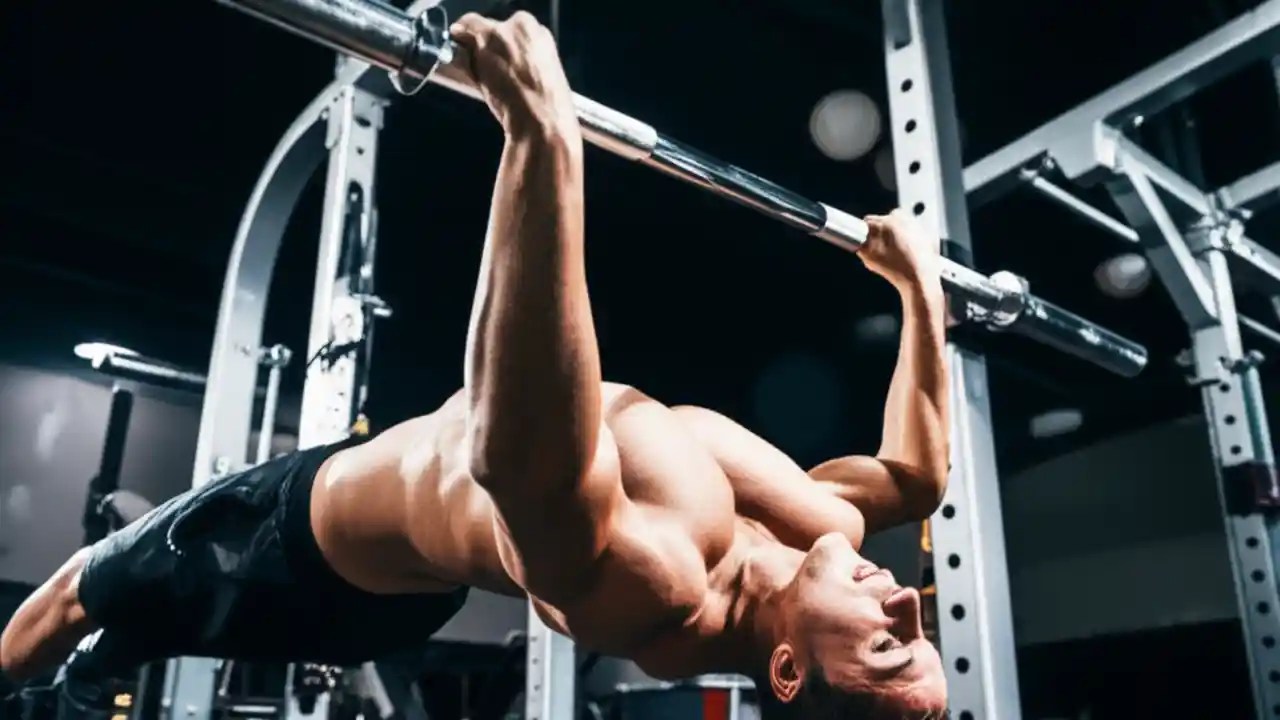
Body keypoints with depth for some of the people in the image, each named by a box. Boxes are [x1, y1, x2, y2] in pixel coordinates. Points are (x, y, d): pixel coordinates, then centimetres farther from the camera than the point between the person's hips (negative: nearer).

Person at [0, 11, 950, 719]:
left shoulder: (645, 589, -48)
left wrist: (544, 135, -68)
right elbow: (914, 475, -6)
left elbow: (519, 462, -67)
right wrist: (919, 289, -4)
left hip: (319, 532, -6)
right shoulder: (816, 532, -27)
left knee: (80, 600, 26)